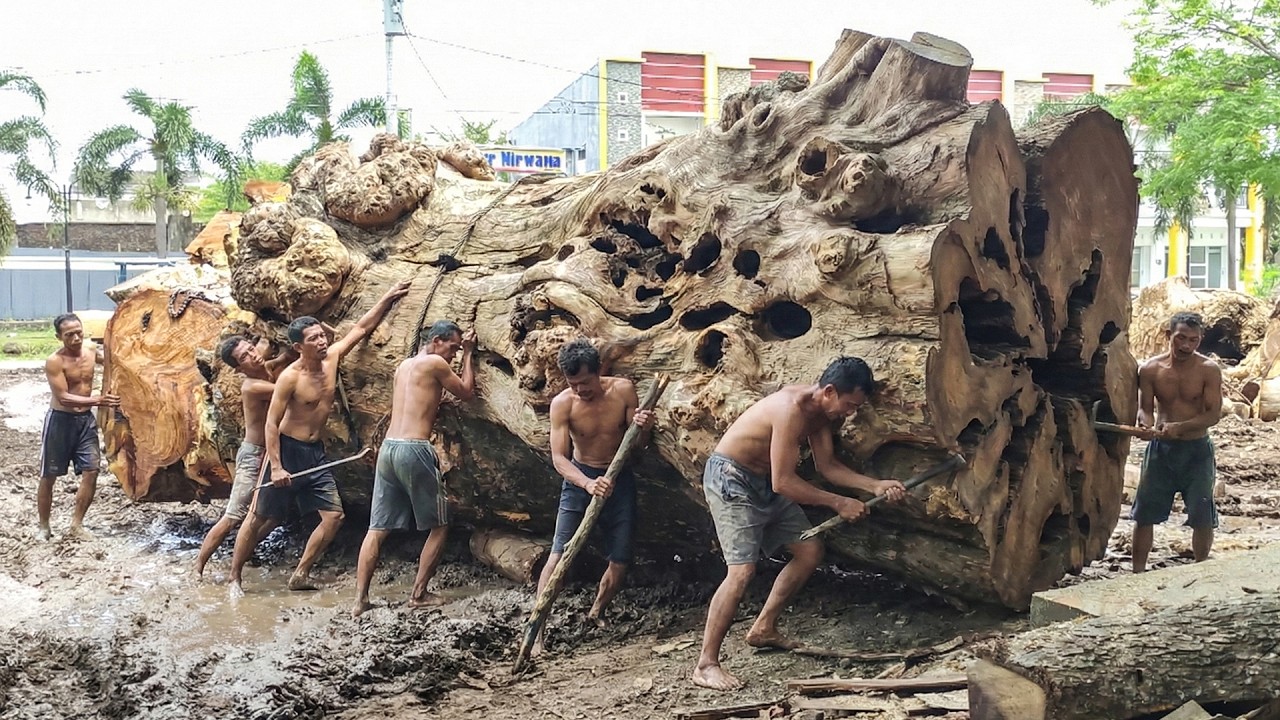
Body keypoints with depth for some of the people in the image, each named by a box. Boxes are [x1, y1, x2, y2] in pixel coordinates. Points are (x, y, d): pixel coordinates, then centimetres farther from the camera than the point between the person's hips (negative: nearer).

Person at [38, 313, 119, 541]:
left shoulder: (91, 349, -1)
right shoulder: (54, 362, -19)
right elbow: (64, 397, -24)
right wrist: (99, 400, -33)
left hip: (86, 419, 5)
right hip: (60, 419, -5)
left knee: (91, 471, -2)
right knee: (49, 476, 6)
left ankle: (76, 525, 9)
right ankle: (44, 527, 20)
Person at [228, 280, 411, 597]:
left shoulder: (332, 358, -1)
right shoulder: (290, 377, -18)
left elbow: (361, 327, 6)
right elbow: (272, 423, -17)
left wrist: (390, 297, 2)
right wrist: (276, 466, -22)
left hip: (315, 452, 6)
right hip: (287, 451, -6)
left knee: (333, 516, 1)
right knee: (261, 519, 3)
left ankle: (300, 575, 13)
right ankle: (234, 578, 18)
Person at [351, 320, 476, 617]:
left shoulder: (404, 365, 20)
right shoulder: (435, 363, -3)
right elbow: (466, 392, 8)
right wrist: (468, 354, 18)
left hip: (388, 448, 8)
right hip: (414, 450, -7)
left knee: (377, 528, 8)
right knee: (439, 526, 8)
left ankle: (360, 600, 4)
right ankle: (419, 594, 9)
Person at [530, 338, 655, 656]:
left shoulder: (623, 390, -14)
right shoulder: (562, 403, -19)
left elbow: (638, 444, -6)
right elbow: (559, 457, -22)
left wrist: (644, 428, -30)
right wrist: (589, 484, -39)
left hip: (619, 478, 2)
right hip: (579, 478, -2)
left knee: (620, 561, 6)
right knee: (559, 554, -14)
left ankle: (597, 613, 32)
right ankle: (537, 630, -10)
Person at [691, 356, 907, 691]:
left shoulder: (821, 411, 0)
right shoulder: (792, 409, -30)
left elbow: (827, 465, 7)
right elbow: (783, 483, -28)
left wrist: (876, 486, -5)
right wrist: (839, 503, -20)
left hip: (763, 482, 10)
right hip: (730, 478, -10)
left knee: (810, 551, 11)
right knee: (742, 570, -19)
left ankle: (763, 629, 23)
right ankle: (706, 665, -11)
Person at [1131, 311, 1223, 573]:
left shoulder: (1208, 370, -8)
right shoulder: (1150, 369, -4)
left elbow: (1214, 414, -12)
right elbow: (1144, 407, -1)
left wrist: (1179, 427, -26)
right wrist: (1147, 425, -25)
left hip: (1196, 450, -1)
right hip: (1160, 448, 1)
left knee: (1202, 517, 3)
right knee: (1144, 513, 2)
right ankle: (1137, 573, 13)